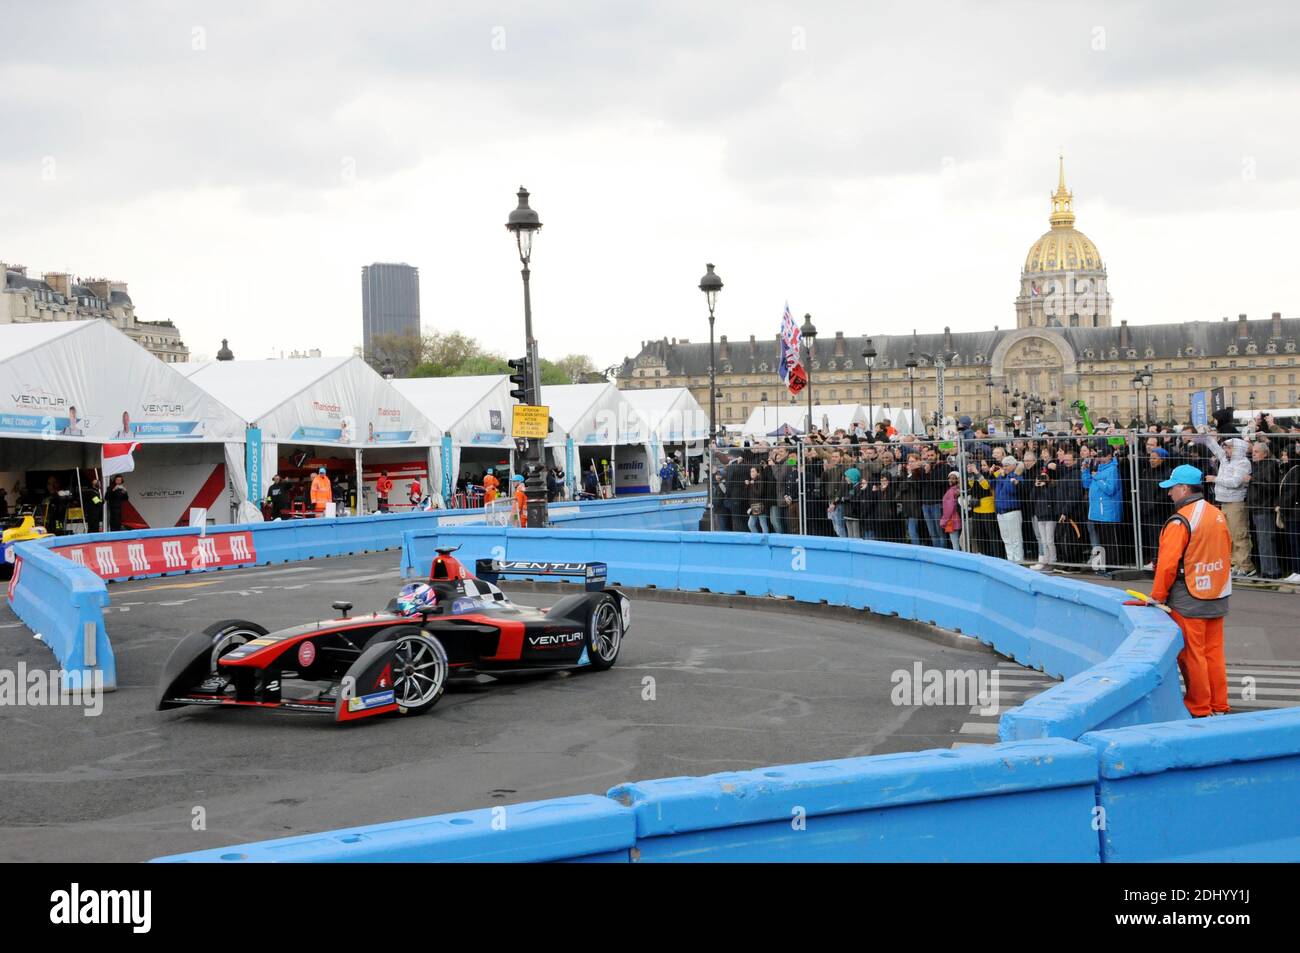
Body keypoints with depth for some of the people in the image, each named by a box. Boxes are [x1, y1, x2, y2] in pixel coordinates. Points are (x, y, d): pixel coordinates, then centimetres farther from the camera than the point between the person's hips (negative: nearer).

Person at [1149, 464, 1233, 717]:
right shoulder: (1218, 515, 5)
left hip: (1188, 601, -7)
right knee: (1214, 653, 14)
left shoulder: (1180, 521, -17)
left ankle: (1199, 711, 9)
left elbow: (1168, 564, -18)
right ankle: (1219, 706, 20)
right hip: (1218, 597, 7)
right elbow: (1227, 552, 15)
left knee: (1191, 655, 2)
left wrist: (1157, 597, -7)